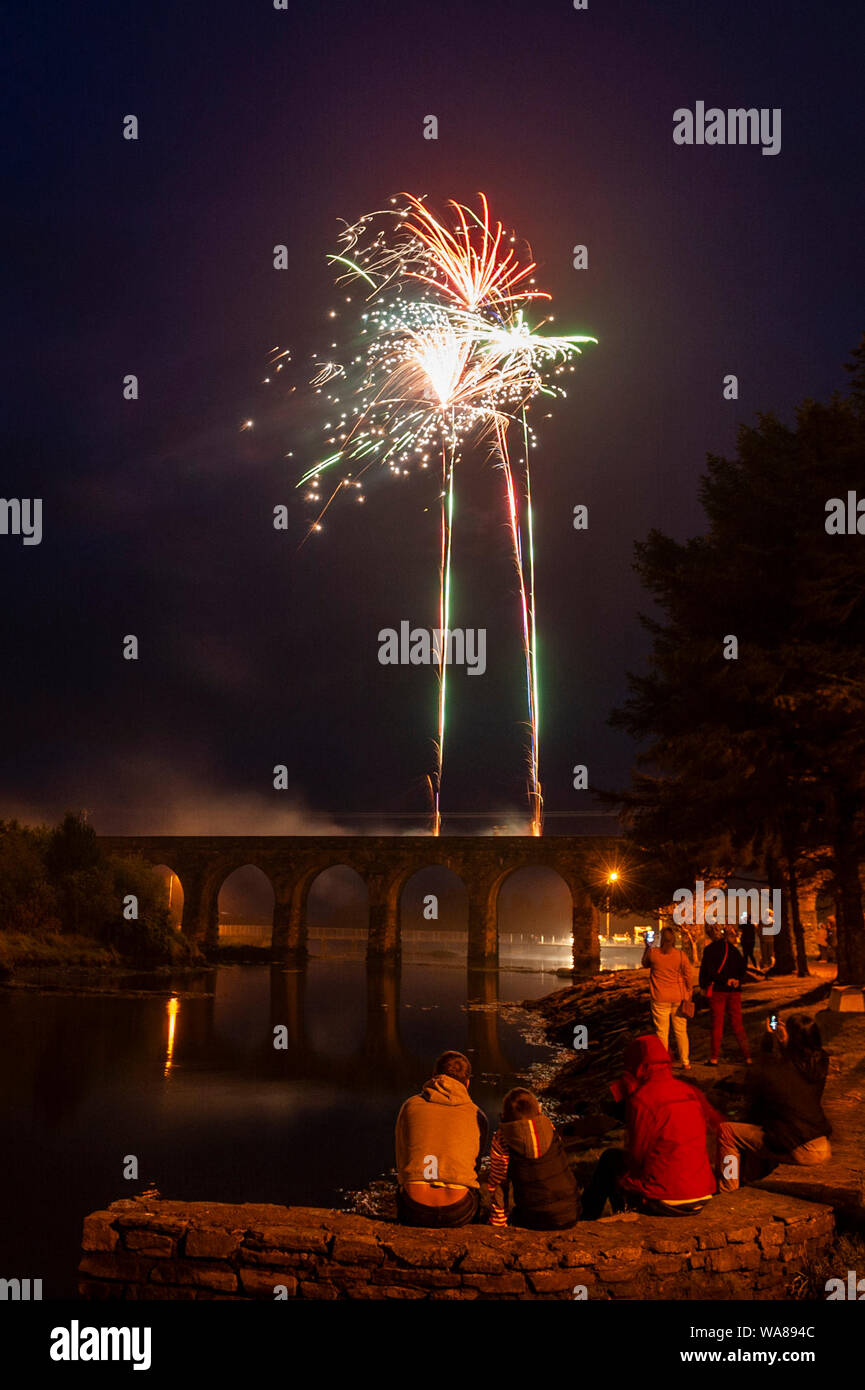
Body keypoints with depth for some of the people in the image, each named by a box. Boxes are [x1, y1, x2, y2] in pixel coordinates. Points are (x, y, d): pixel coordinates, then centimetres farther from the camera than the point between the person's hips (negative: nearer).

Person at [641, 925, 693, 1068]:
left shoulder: (652, 953, -8)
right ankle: (686, 1063, 18)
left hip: (660, 999, -1)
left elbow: (644, 964, 14)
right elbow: (688, 978, -1)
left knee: (662, 1032, 6)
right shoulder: (681, 955, -6)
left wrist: (647, 947, 24)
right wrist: (689, 996, 10)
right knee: (681, 1031, 11)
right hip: (679, 998, 1)